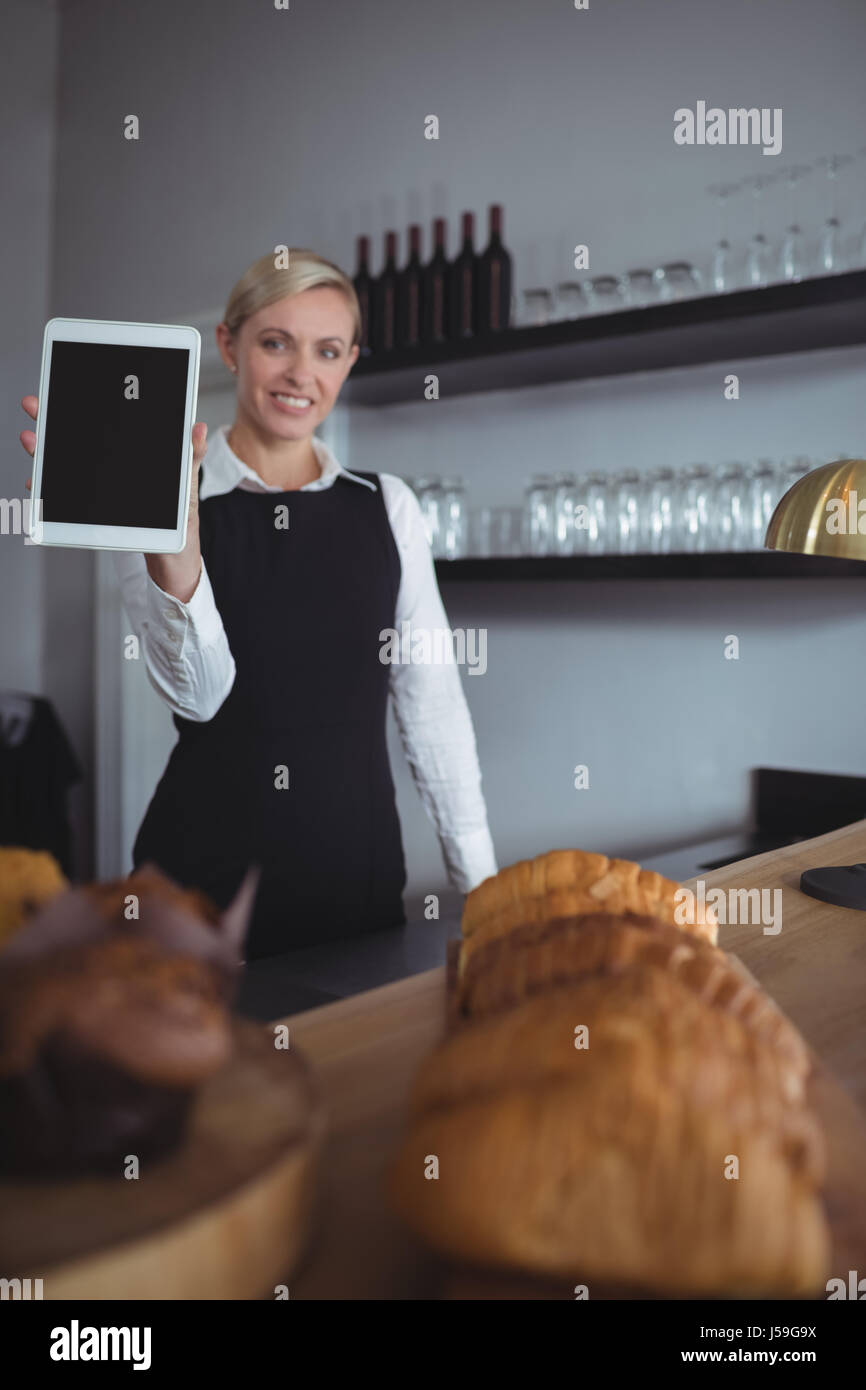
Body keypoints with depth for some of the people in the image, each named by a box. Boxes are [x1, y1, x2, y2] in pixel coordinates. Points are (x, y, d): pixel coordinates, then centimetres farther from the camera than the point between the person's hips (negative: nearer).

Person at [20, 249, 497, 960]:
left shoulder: (387, 505, 5)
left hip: (360, 862, 3)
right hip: (207, 863, -2)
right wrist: (169, 523, -31)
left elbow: (431, 698, 4)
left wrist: (481, 883, 1)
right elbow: (196, 691, -16)